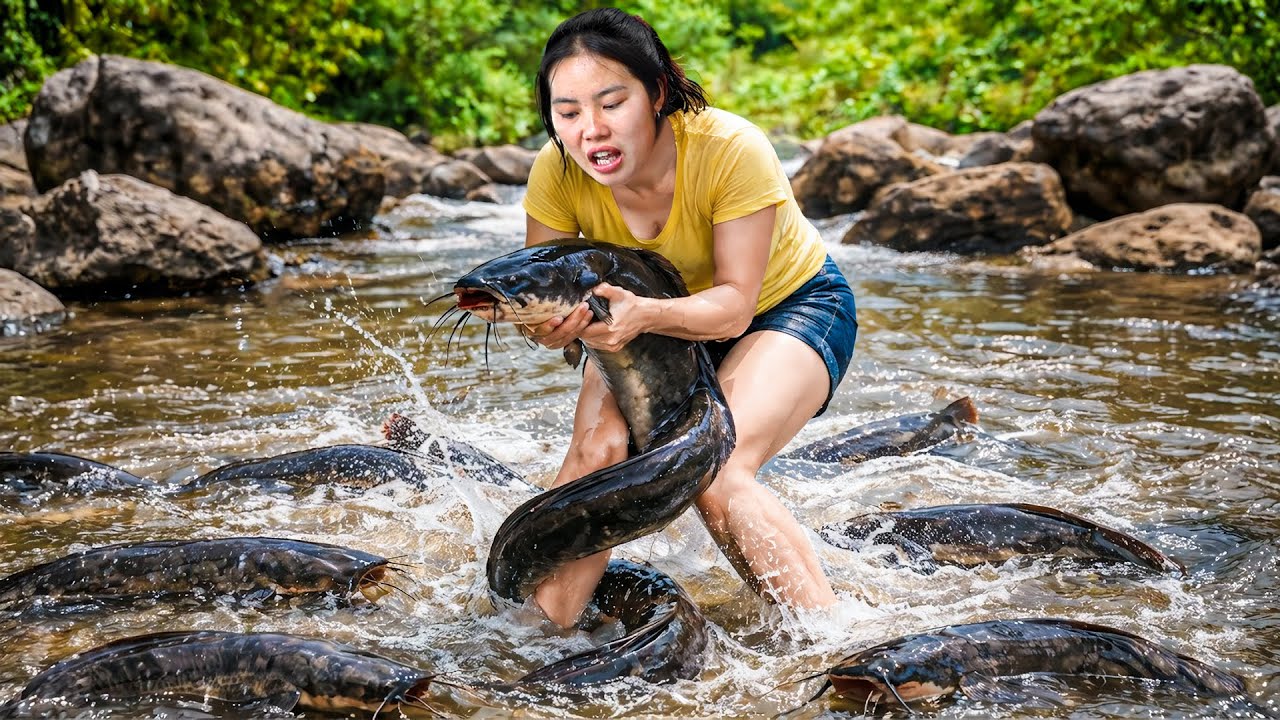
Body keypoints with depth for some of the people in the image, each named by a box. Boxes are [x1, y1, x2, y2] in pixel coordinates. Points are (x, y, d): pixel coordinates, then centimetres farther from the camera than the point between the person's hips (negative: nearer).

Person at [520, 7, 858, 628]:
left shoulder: (731, 150, -34)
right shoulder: (556, 173, -23)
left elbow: (734, 304, -31)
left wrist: (644, 315, -51)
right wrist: (550, 327, -43)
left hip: (788, 304, -4)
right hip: (658, 316, 4)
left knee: (714, 471, -27)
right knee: (598, 443, -22)